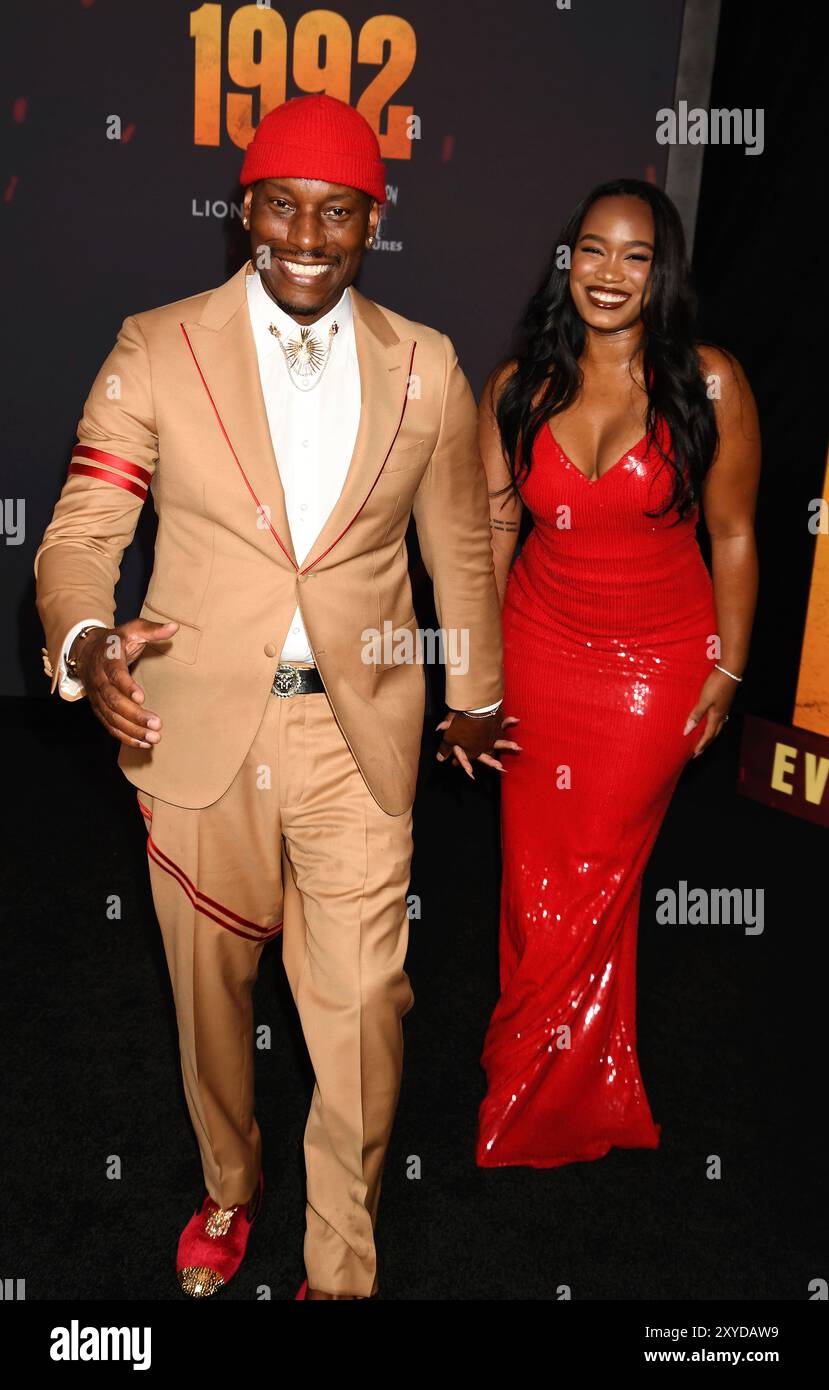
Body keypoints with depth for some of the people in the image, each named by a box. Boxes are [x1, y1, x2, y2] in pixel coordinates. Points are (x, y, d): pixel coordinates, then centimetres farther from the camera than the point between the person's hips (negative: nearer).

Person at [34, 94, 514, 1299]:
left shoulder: (426, 368, 4)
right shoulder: (157, 350, -1)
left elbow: (459, 548, 13)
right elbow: (79, 534, -5)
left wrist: (477, 695, 21)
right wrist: (86, 639, -27)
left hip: (360, 734, 1)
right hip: (197, 730, 0)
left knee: (363, 1013, 3)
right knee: (210, 996, 17)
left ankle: (343, 1268, 29)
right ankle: (229, 1189, 47)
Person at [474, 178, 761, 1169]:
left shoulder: (710, 384, -10)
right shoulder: (517, 388, -3)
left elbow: (733, 535, -3)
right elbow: (491, 533, 0)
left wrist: (727, 671, -2)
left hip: (659, 658, -2)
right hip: (539, 645, 2)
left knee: (596, 878, 6)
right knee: (535, 875, 7)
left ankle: (532, 1119, 33)